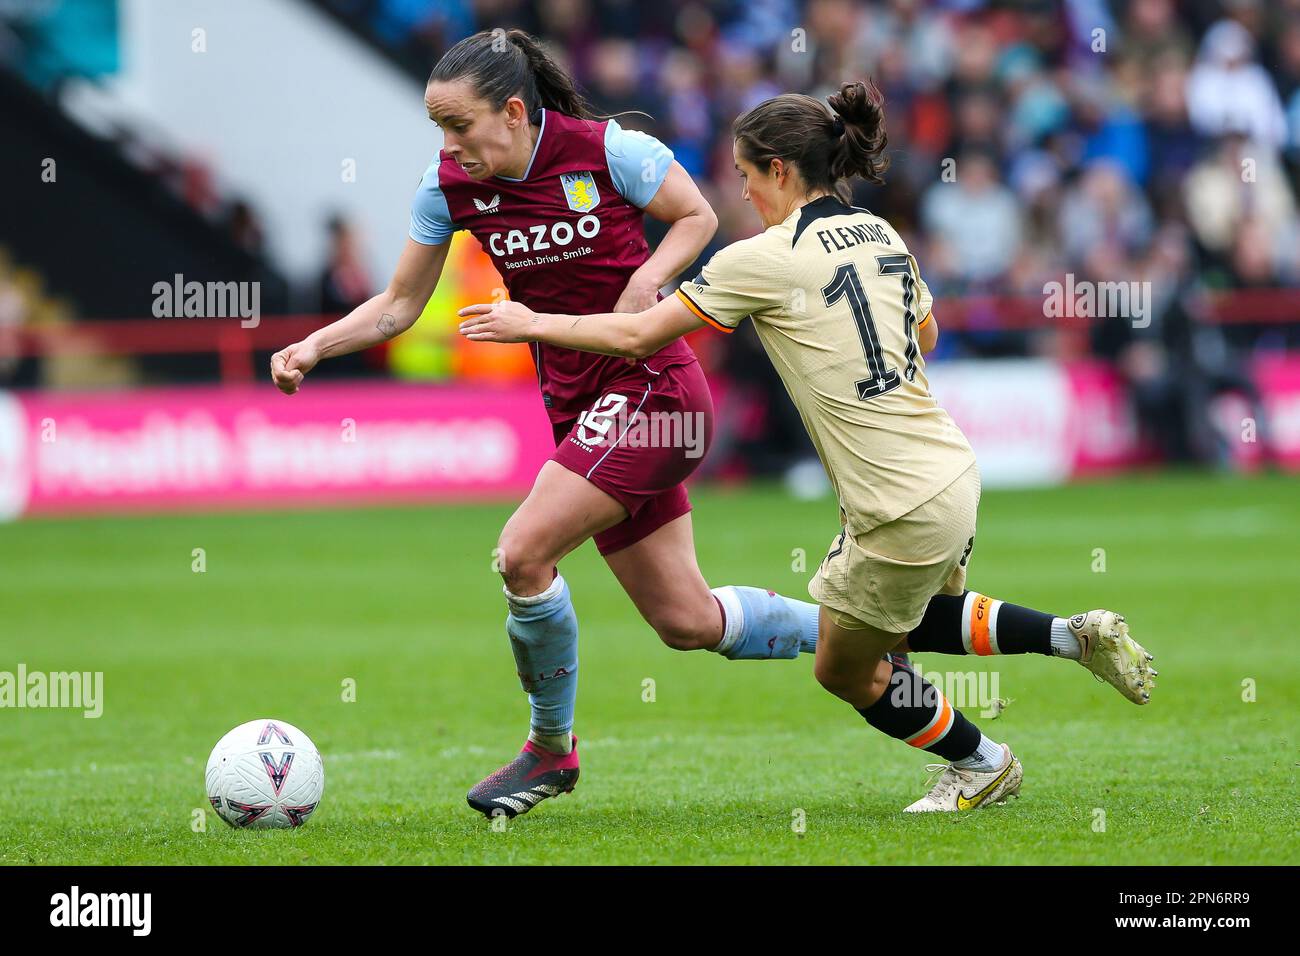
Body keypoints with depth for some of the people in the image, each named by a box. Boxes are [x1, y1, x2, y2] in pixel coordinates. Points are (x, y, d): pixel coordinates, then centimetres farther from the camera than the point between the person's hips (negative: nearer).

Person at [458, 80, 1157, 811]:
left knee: (845, 671, 14)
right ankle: (1077, 636, 20)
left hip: (905, 516, -8)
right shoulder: (882, 236, 7)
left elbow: (638, 335, -9)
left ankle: (983, 766, 29)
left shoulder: (765, 260, -14)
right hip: (952, 472, 8)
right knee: (910, 623, 31)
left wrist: (531, 324, 3)